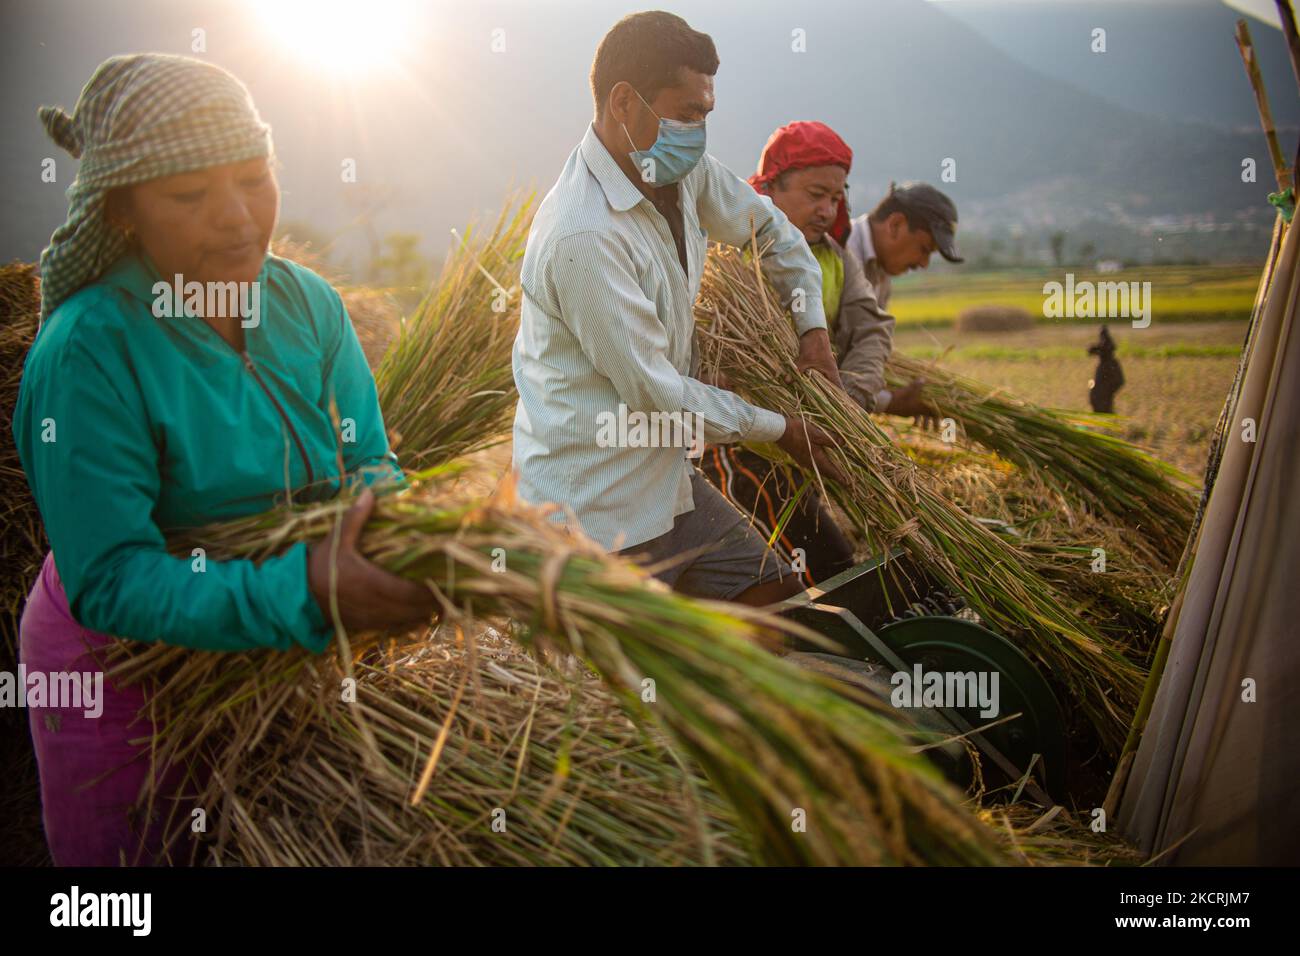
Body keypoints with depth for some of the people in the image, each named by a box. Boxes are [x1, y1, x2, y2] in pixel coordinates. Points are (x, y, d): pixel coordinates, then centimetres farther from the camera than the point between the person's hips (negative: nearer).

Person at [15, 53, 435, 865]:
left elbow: (369, 463, -7)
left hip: (273, 650, 5)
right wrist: (302, 589, -44)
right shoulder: (84, 354, -27)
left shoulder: (307, 303, -9)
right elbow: (108, 582, -31)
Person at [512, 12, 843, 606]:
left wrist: (813, 328, 11)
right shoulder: (582, 236, -27)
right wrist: (780, 429, -10)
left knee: (782, 608, 10)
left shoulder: (684, 172, 1)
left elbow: (768, 227, 22)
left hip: (665, 481, 9)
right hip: (595, 512, -9)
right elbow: (655, 392, -22)